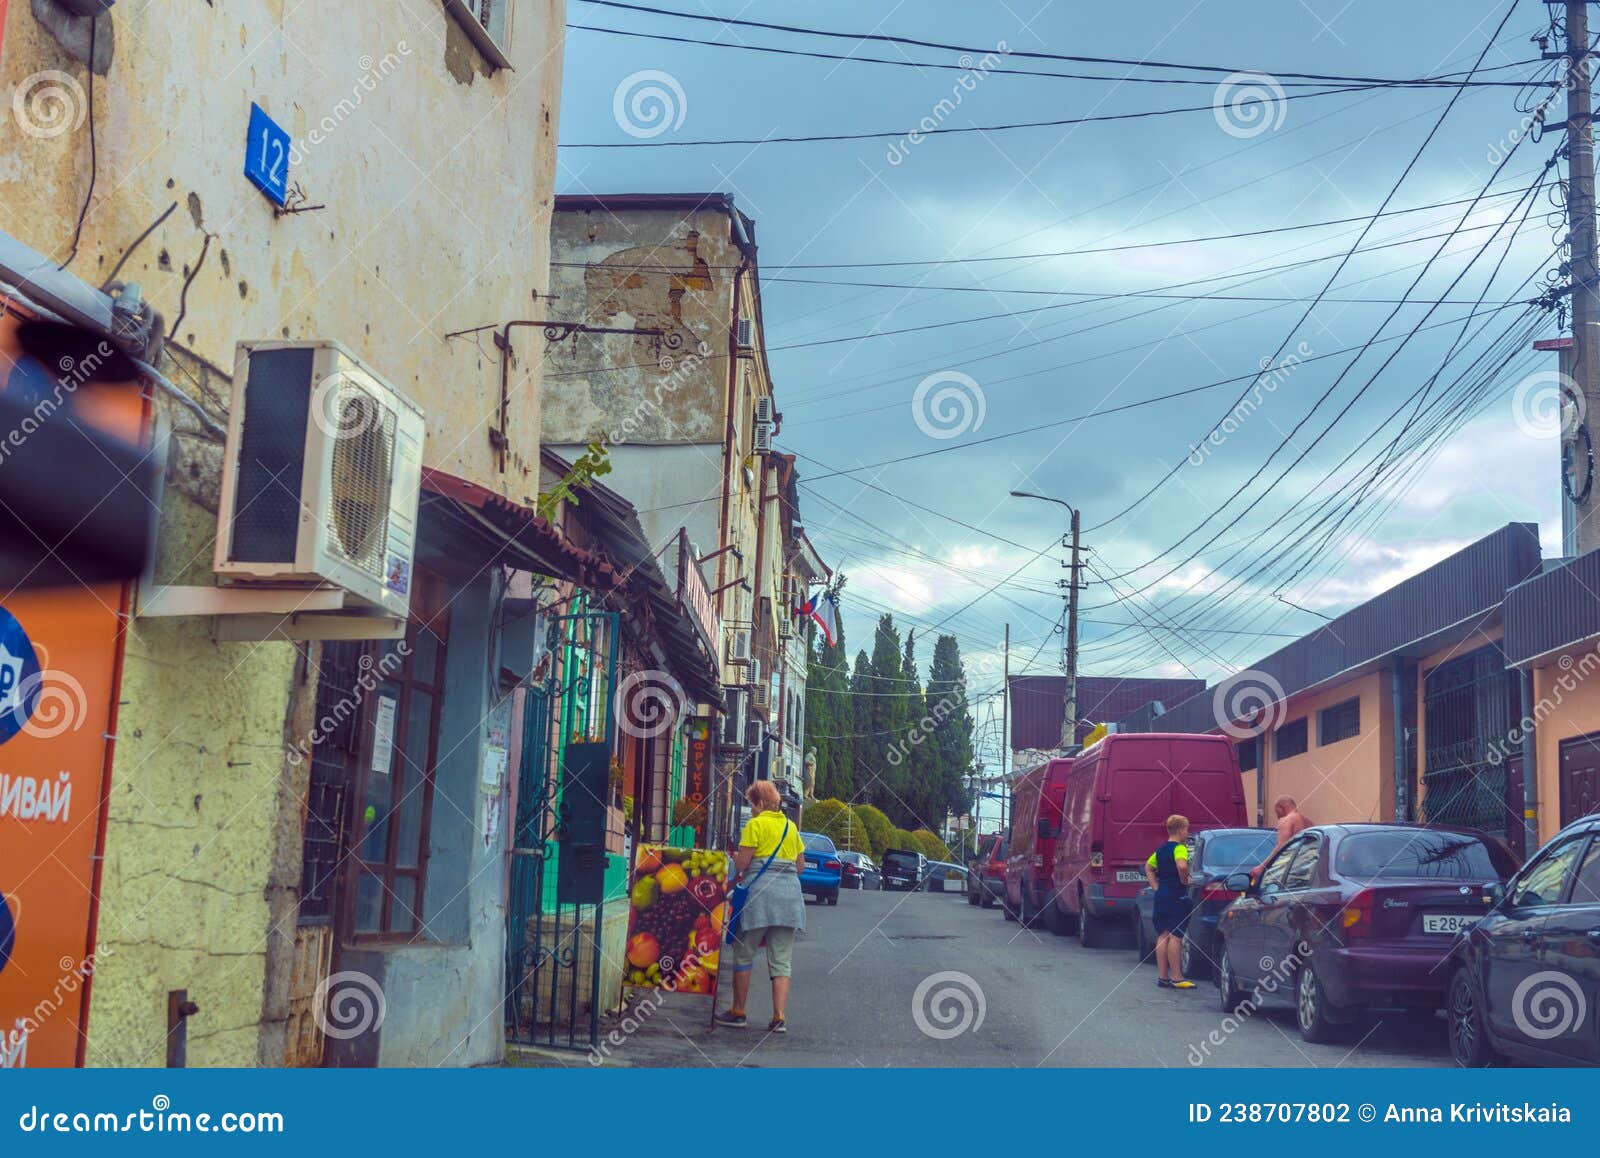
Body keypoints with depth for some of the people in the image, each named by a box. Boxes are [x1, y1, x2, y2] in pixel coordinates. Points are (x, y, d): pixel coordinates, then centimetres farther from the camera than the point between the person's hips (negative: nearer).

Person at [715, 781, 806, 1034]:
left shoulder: (756, 824, -4)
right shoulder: (791, 826, 15)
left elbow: (741, 863, -8)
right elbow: (800, 866, 17)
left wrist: (736, 859, 13)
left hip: (760, 892, -5)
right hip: (790, 893, 6)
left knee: (743, 955, 8)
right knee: (781, 961, 5)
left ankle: (738, 1013, 12)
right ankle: (780, 1018, -3)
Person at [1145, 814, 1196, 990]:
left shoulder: (1161, 850, 14)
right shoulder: (1179, 848, -11)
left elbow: (1148, 867, 25)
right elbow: (1182, 865, -31)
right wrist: (1184, 881, -14)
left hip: (1161, 896, 8)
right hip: (1176, 896, -8)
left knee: (1163, 936, 10)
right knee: (1175, 936, -5)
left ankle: (1162, 976, 12)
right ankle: (1176, 978, -4)